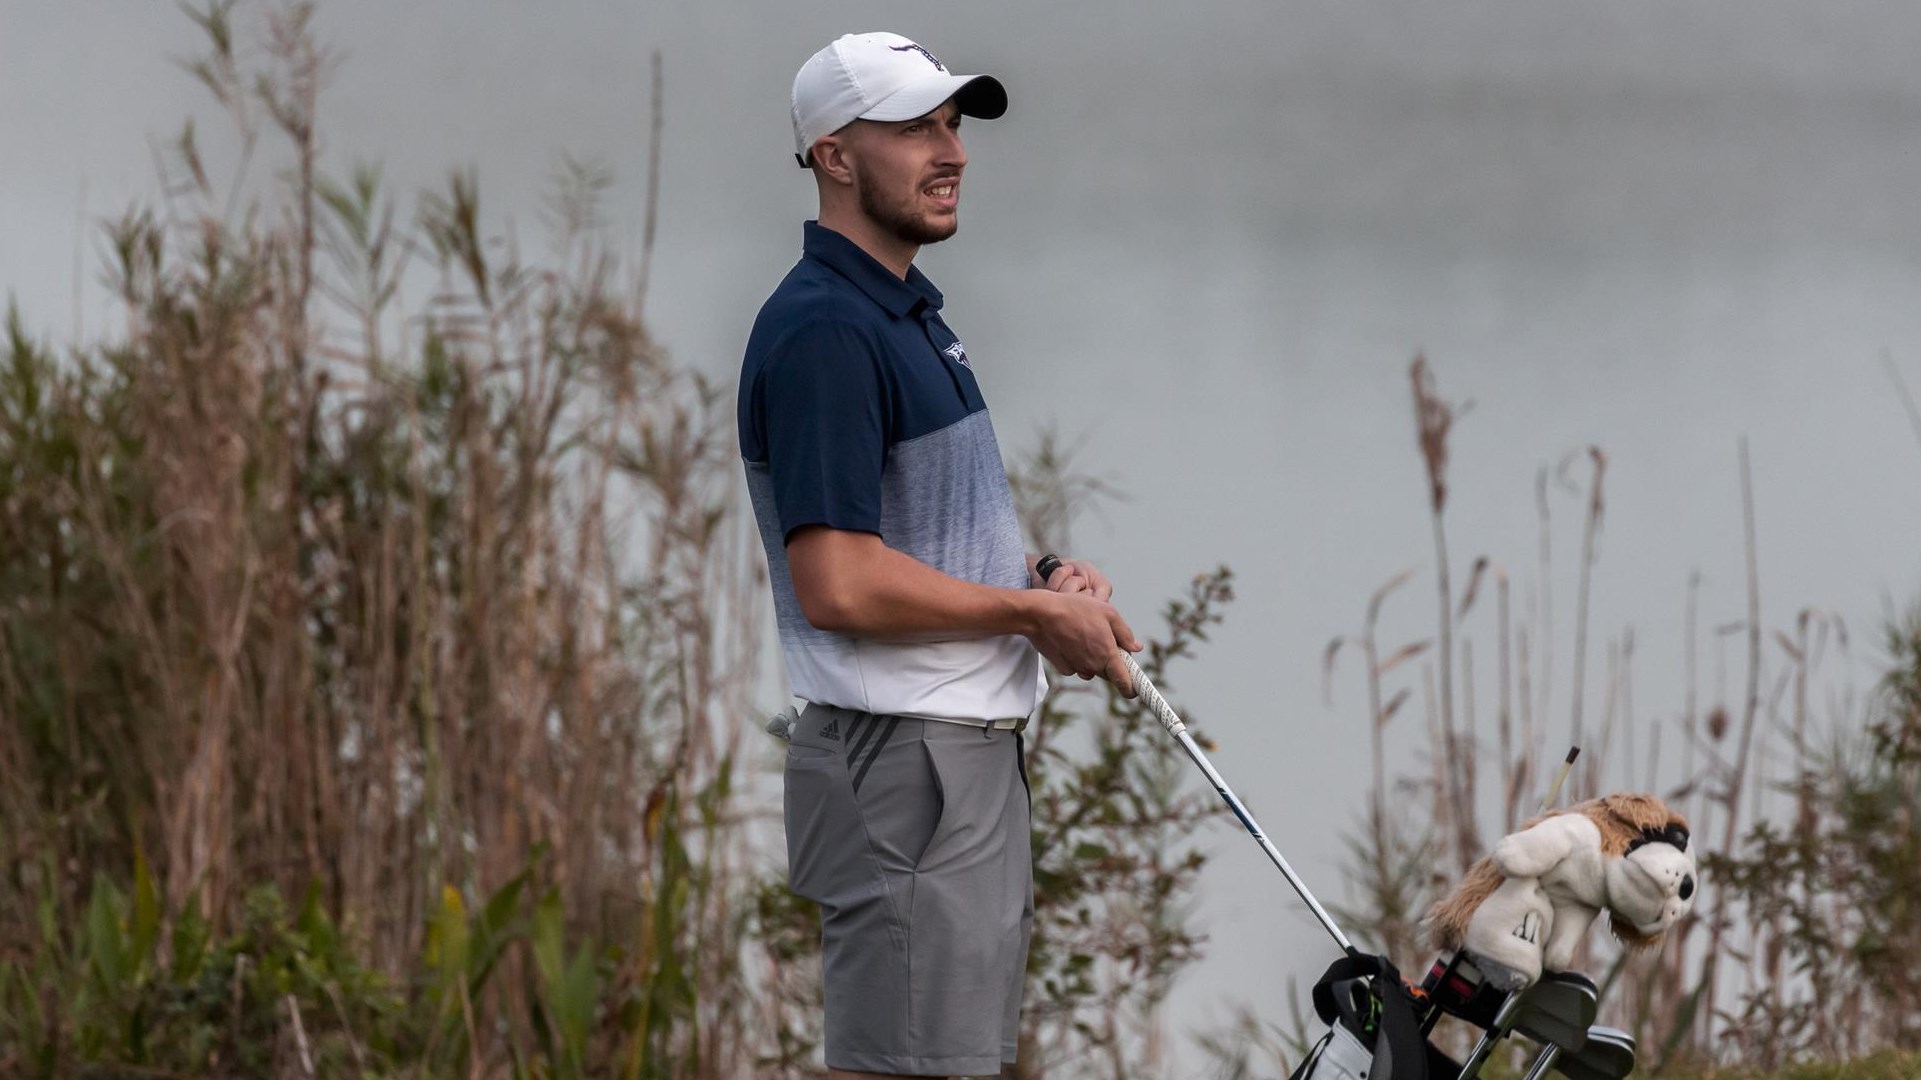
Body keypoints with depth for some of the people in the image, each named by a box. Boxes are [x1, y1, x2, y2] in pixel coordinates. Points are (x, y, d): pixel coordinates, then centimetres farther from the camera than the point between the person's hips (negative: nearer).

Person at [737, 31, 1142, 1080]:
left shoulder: (911, 315, 16)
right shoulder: (822, 333, -17)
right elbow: (838, 585, -24)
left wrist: (1041, 575, 6)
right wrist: (1035, 611, -14)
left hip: (972, 752, 10)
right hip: (901, 765, -10)